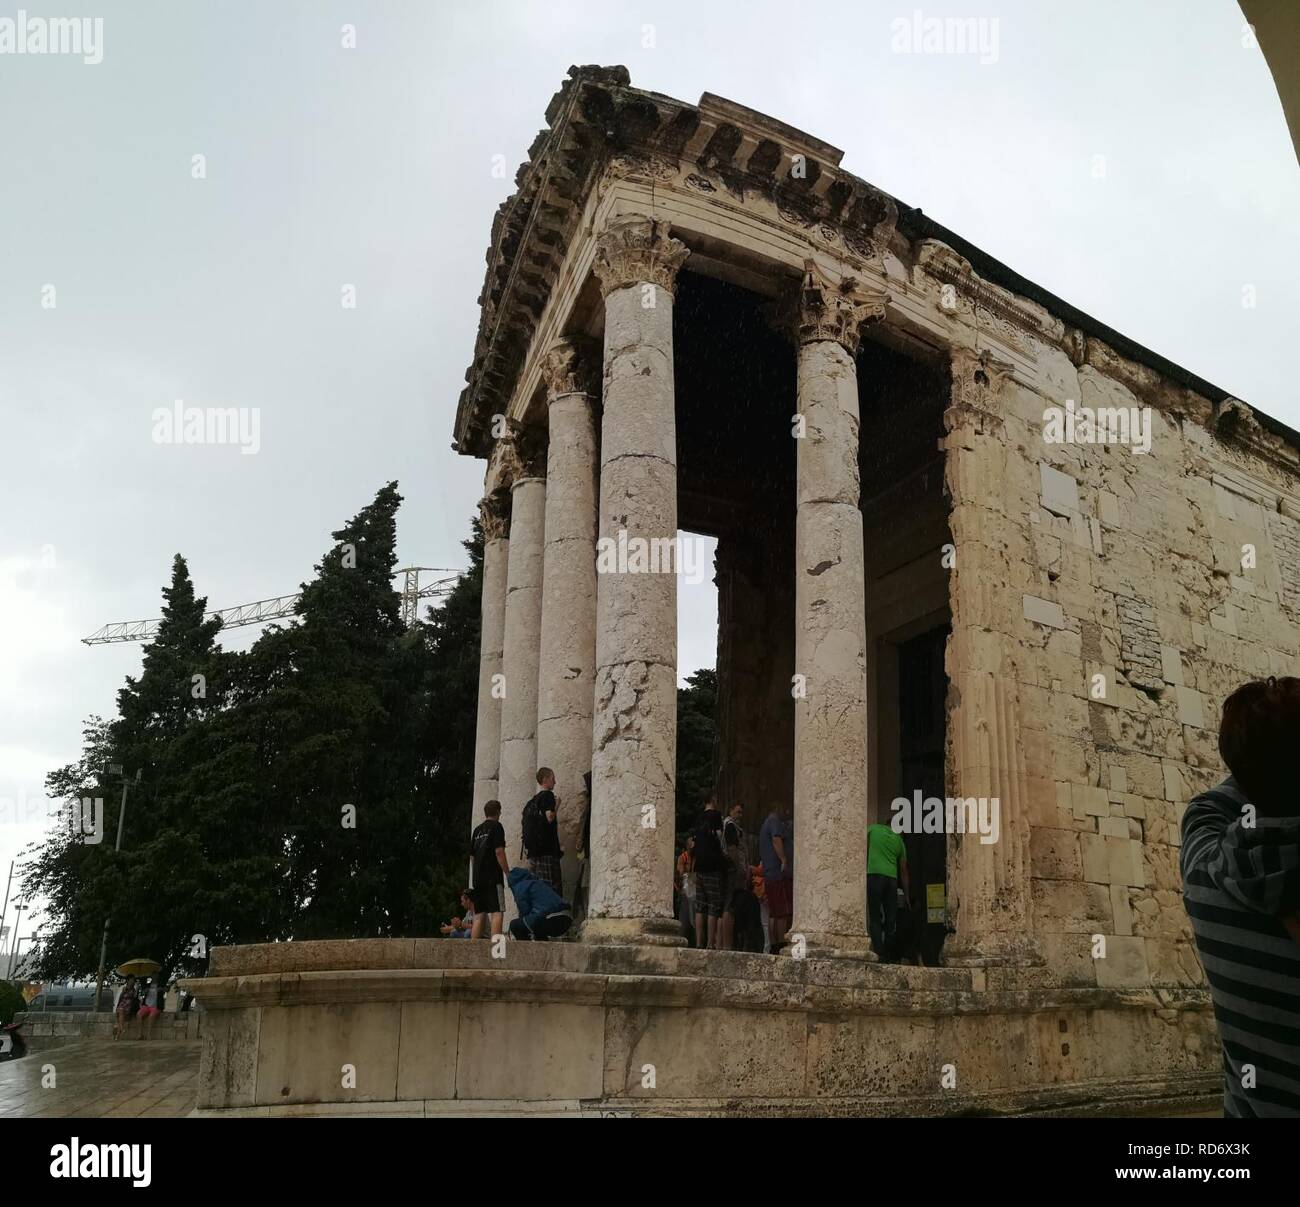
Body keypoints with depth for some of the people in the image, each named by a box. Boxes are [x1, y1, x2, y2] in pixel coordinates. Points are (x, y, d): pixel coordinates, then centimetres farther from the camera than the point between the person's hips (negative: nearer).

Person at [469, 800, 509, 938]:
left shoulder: (477, 829, 18)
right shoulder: (496, 826, -2)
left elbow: (472, 855, 19)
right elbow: (499, 851, -12)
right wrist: (508, 873, -9)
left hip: (477, 878, 7)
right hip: (493, 877, -7)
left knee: (479, 915, 8)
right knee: (497, 912, -11)